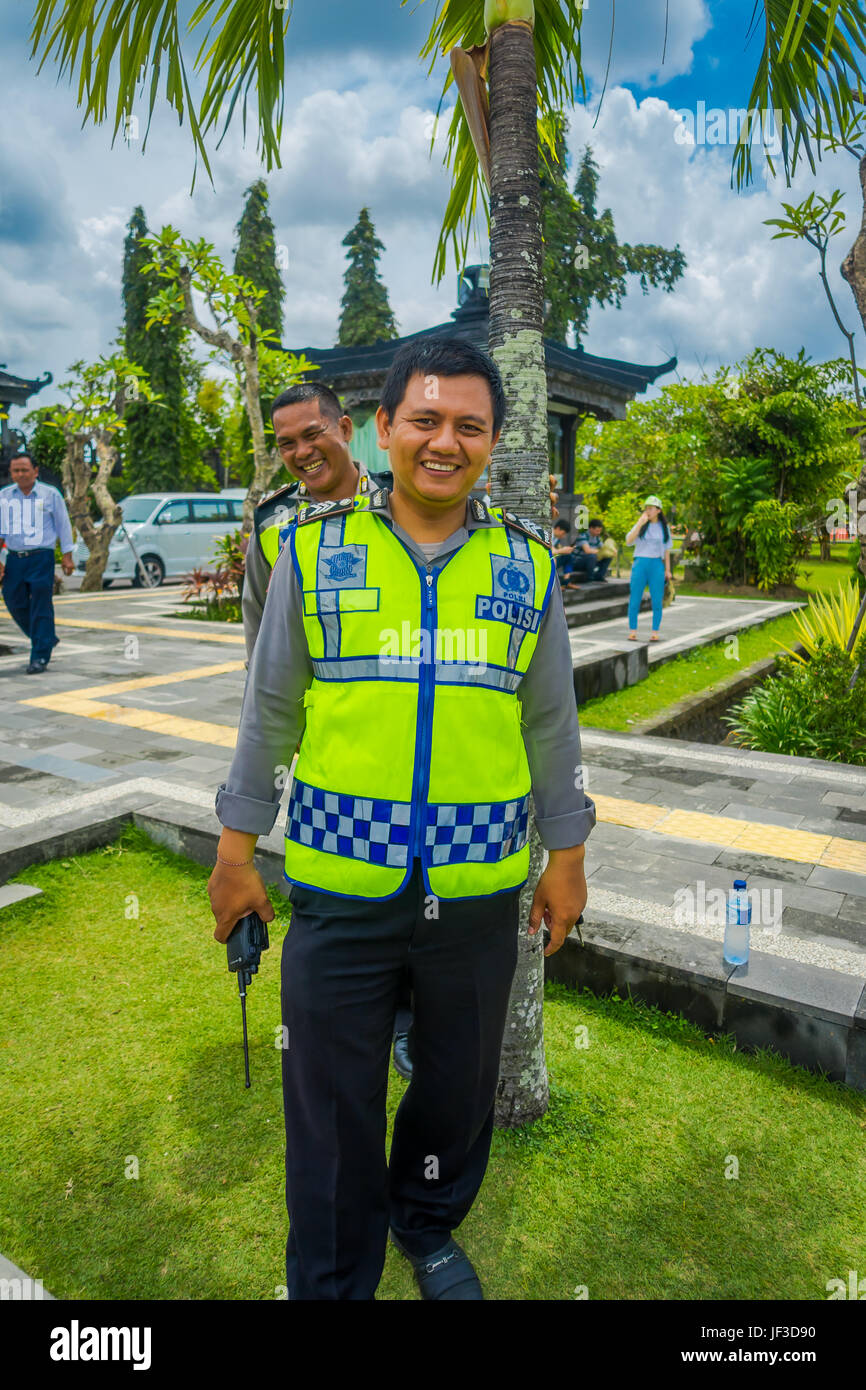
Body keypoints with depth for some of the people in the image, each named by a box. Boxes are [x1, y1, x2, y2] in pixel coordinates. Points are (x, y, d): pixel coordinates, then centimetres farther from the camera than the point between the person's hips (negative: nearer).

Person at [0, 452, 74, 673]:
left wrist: (66, 556, 3)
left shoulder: (50, 494, 1)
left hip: (41, 557, -4)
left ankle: (40, 657, -3)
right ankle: (48, 640, 28)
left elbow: (63, 525, 6)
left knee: (41, 609, -6)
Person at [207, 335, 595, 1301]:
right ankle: (330, 1282, 39)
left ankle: (428, 1228, 51)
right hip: (339, 888, -1)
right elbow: (269, 710, 4)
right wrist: (236, 849, 5)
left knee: (459, 1087, 21)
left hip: (479, 890, 2)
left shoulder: (527, 565, 3)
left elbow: (550, 724, 9)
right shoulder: (316, 550, -1)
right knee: (332, 1111, 12)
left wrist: (566, 856, 10)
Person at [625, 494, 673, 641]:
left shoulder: (664, 527, 8)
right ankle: (632, 631, 9)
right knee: (635, 600, 0)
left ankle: (655, 632, 8)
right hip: (640, 564, -1)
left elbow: (666, 550, 13)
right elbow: (628, 541, -11)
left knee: (657, 600, 0)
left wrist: (667, 569, 9)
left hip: (657, 565, 1)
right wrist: (640, 523, -18)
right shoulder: (641, 525, 3)